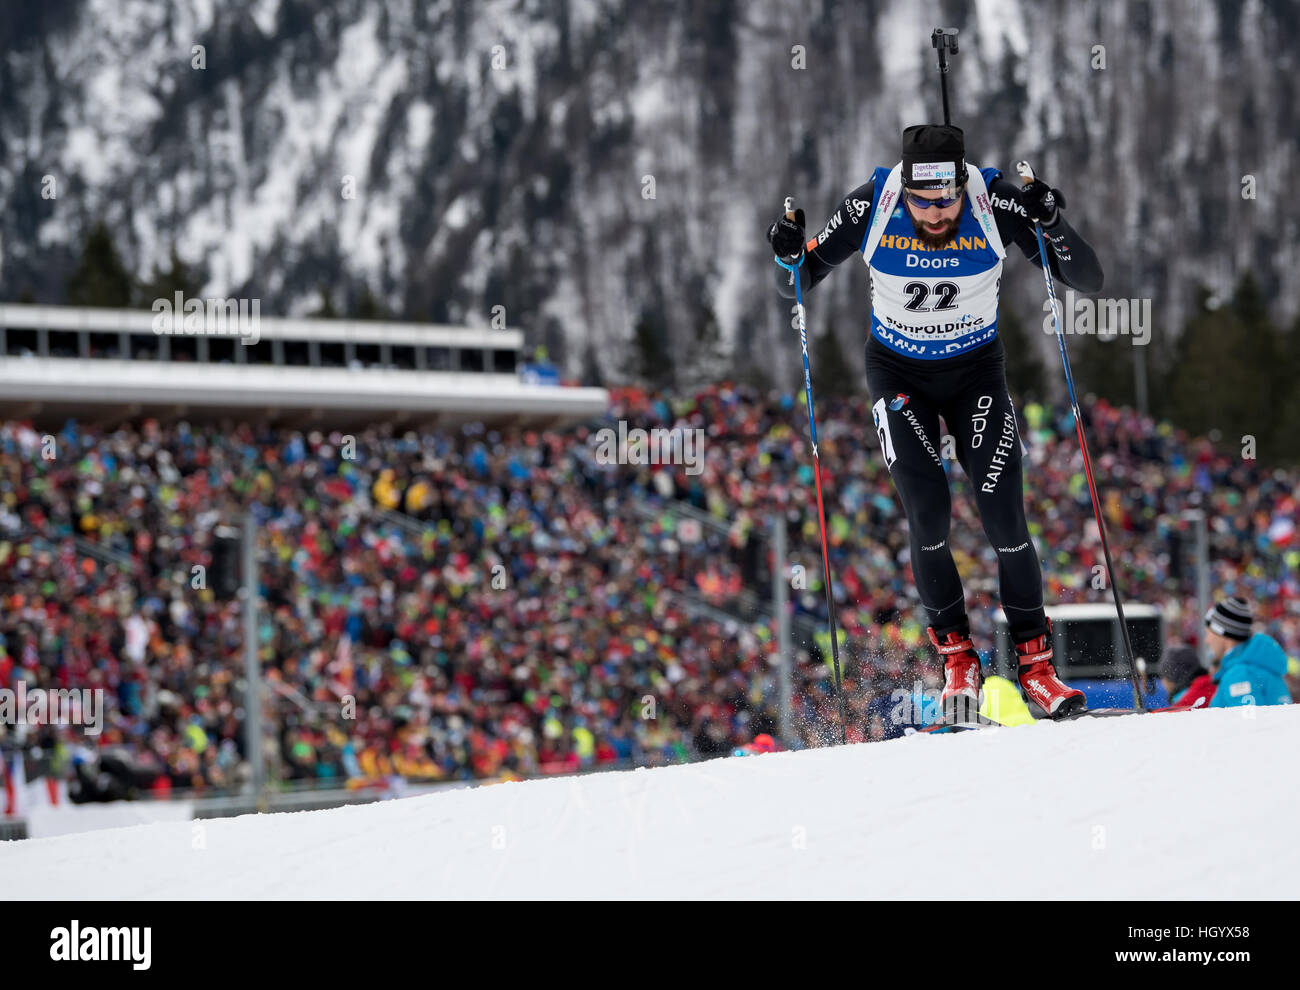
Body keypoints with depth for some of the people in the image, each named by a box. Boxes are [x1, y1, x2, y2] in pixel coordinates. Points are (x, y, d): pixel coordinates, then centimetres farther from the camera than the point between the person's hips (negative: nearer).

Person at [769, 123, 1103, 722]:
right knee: (928, 510, -15)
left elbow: (1087, 281, -20)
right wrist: (789, 256, -32)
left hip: (975, 369, 0)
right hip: (898, 371, 0)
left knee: (1004, 518, -11)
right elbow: (796, 284, -9)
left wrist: (1055, 228, -38)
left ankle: (1034, 662, 2)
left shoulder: (996, 203, -23)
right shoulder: (872, 206, -22)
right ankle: (956, 654, 2)